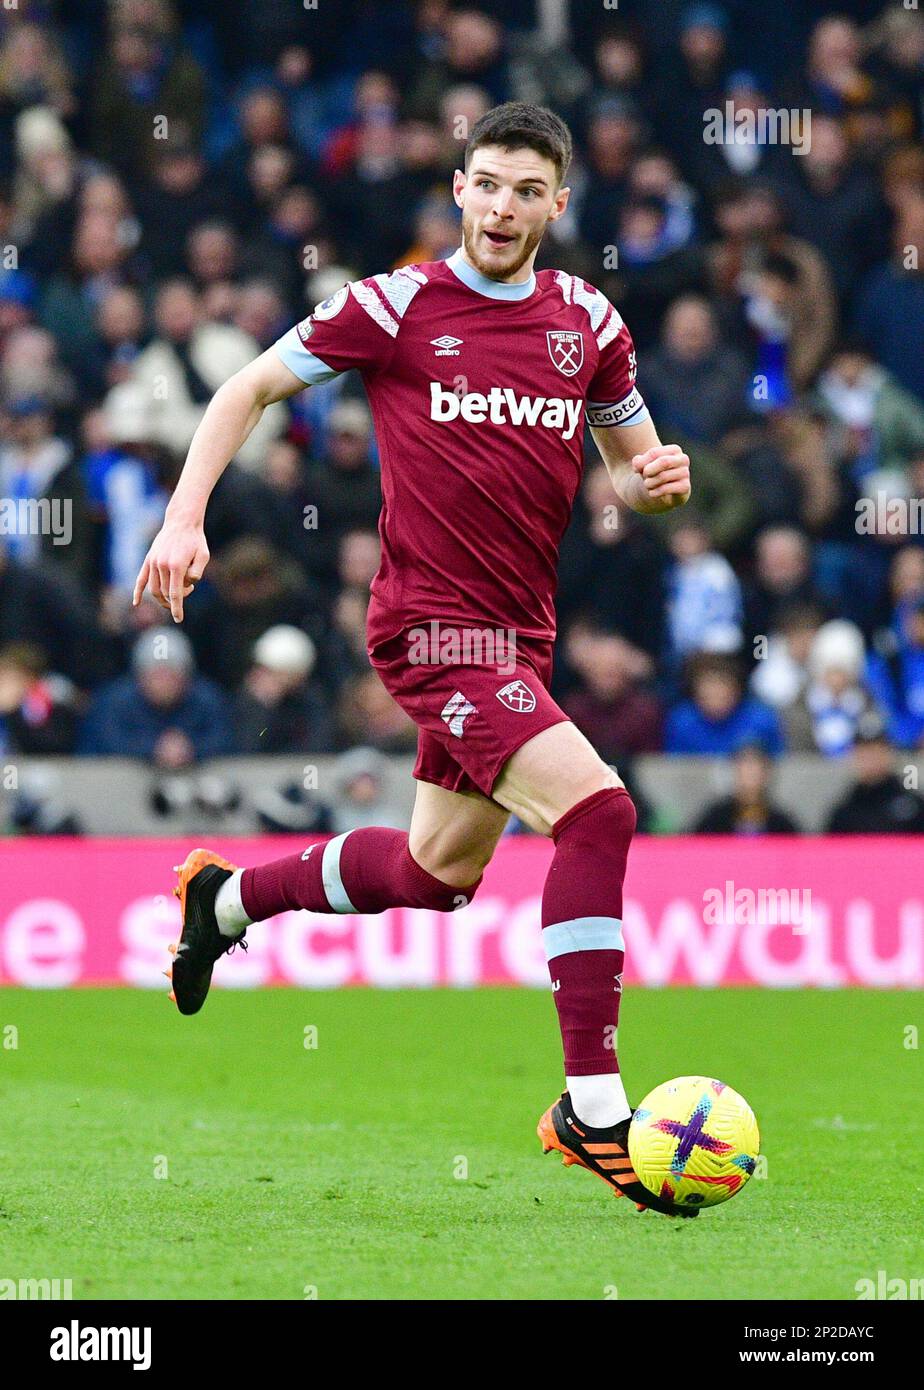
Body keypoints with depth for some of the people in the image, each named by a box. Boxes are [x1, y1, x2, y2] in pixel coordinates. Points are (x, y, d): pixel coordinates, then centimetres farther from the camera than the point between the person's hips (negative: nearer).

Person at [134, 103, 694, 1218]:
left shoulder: (588, 322, 7)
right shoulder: (397, 306, -6)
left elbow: (630, 468, 19)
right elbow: (250, 389, 3)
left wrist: (657, 478, -5)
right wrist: (185, 518, -6)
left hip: (516, 637, 7)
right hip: (432, 626, -7)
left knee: (439, 871, 20)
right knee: (597, 811, -24)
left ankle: (226, 897, 46)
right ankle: (591, 1109, -21)